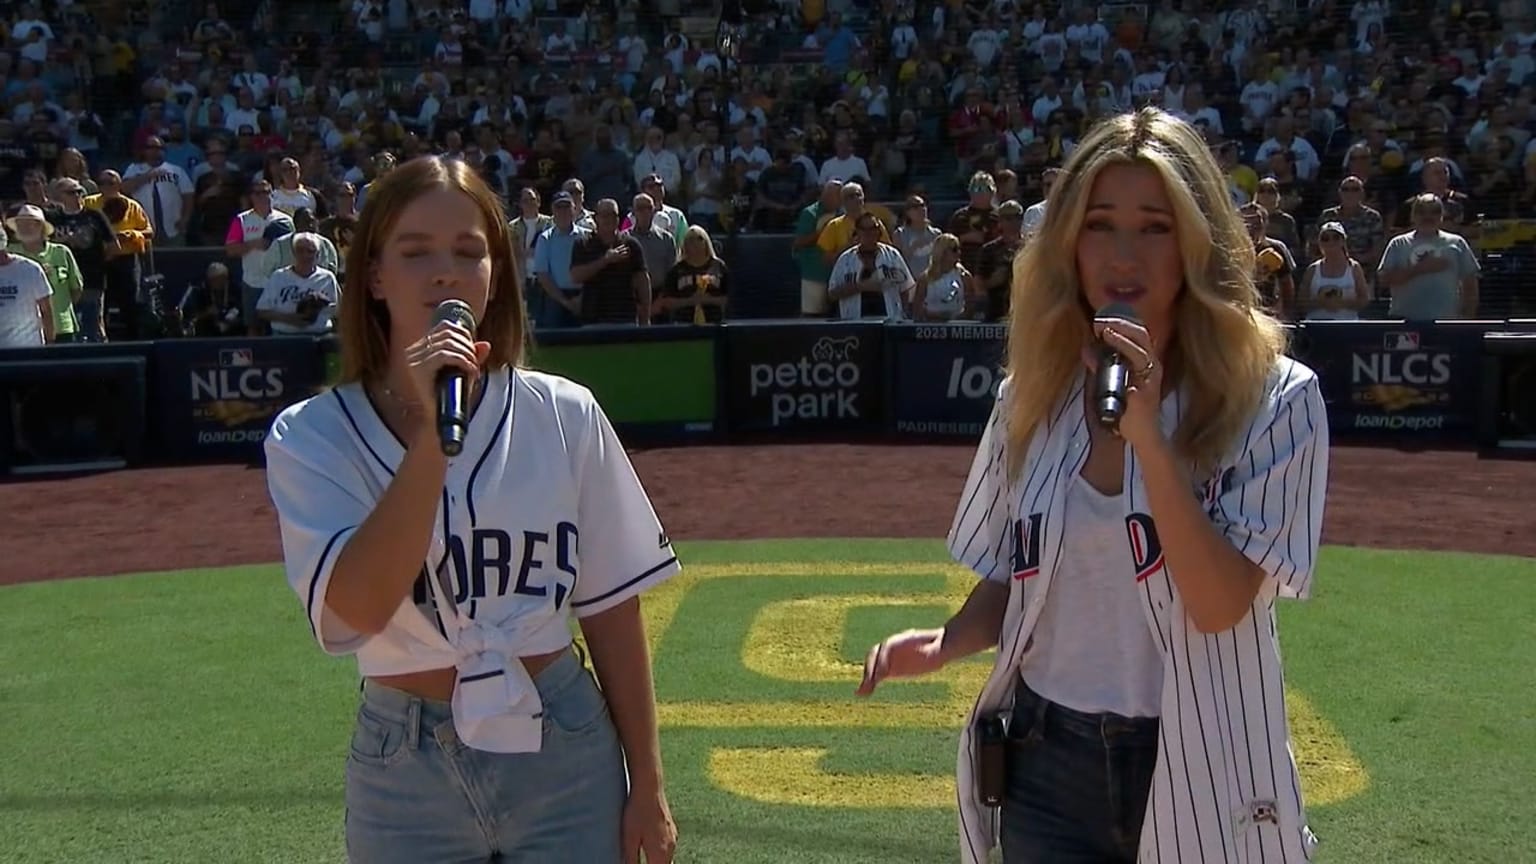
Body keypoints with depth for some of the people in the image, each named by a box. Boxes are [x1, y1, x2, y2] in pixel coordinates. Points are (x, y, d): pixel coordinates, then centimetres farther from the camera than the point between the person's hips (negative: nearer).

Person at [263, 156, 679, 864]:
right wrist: (428, 433, -25)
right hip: (406, 770, -1)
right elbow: (358, 609, -21)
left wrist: (646, 787, 4)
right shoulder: (311, 435, -6)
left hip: (565, 755, 1)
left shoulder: (565, 415, -2)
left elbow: (611, 611, 3)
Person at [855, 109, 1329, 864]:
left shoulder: (1274, 399, -10)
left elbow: (1220, 605, -18)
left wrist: (1147, 435, -25)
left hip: (1199, 775, -3)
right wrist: (946, 642, -10)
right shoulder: (1033, 393, 2)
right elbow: (1009, 583, 9)